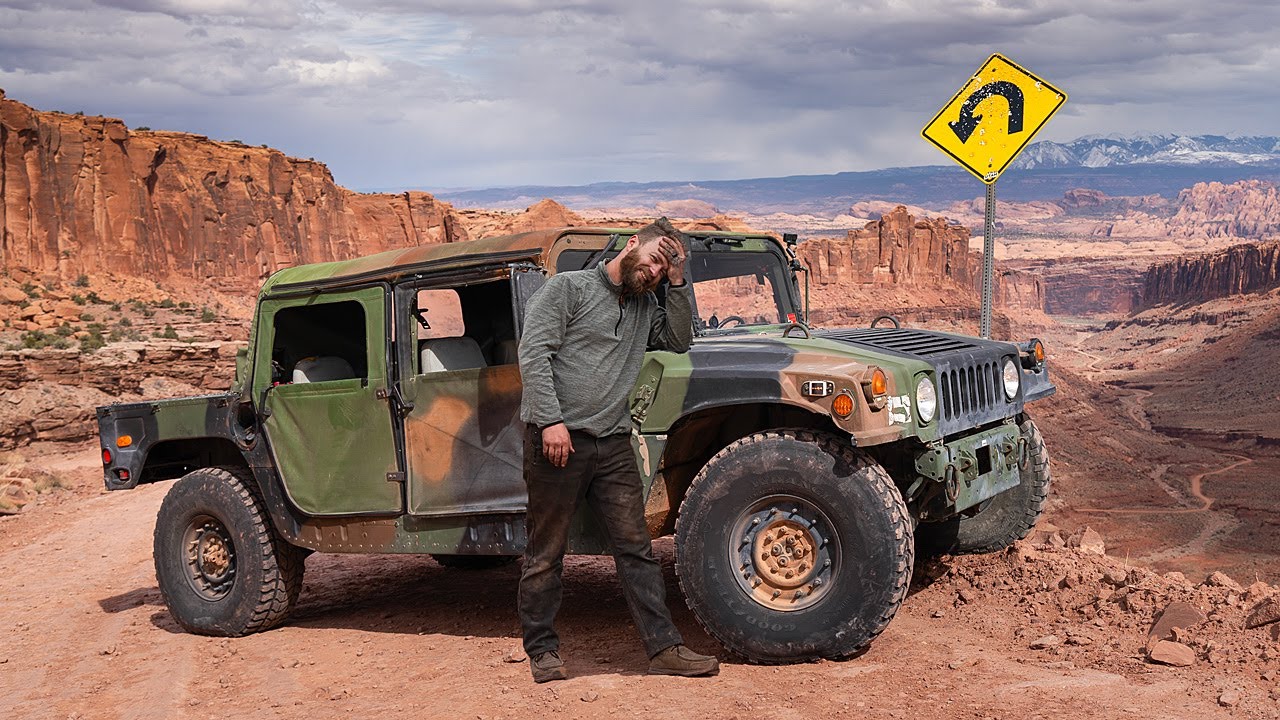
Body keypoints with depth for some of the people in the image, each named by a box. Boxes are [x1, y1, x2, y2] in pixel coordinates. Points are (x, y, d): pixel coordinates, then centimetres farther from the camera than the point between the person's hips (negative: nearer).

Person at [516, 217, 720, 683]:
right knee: (546, 554, 4)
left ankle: (664, 648, 7)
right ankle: (542, 651, 16)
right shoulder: (568, 288, -2)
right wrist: (552, 421, -19)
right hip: (557, 441, -6)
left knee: (636, 549, 4)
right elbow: (533, 353, -11)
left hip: (612, 444, 6)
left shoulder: (644, 307, 19)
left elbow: (680, 340, 12)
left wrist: (677, 282, 5)